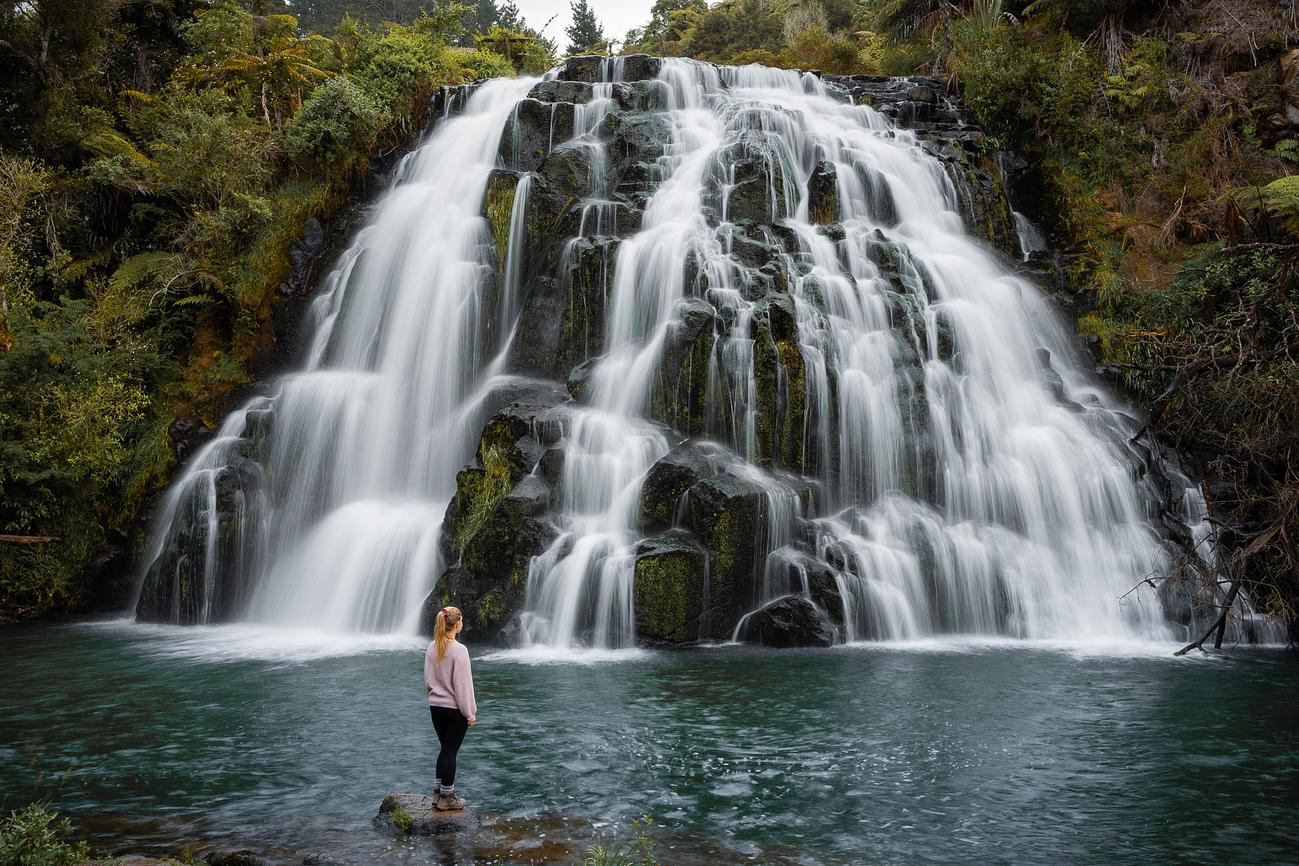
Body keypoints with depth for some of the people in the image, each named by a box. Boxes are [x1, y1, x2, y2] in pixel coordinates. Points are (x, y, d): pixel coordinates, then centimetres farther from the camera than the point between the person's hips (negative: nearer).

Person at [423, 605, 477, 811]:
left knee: (445, 749, 18)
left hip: (435, 706, 6)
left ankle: (438, 792, 25)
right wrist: (470, 713, -9)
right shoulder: (459, 650, -19)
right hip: (455, 709, -6)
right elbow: (463, 684, -16)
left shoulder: (432, 648, 1)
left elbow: (428, 679, 9)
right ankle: (447, 798, 12)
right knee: (450, 751, 3)